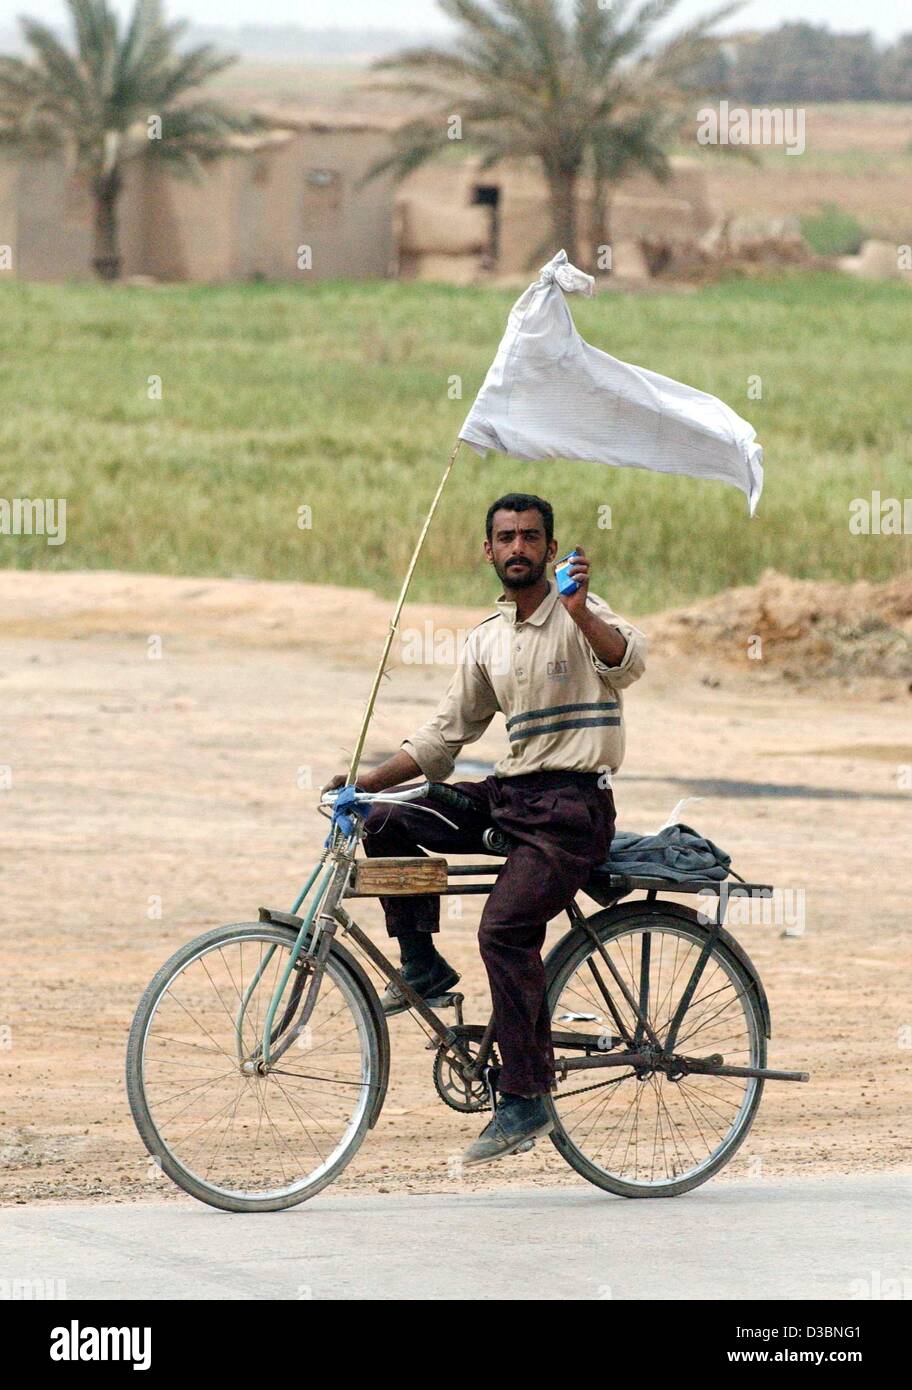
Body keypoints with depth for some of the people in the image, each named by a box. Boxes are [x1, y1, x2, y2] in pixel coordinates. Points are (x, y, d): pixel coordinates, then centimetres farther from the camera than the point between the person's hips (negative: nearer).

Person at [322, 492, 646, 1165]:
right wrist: (366, 781, 9)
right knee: (387, 821, -7)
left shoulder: (580, 615, -5)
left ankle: (526, 1099, -18)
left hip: (571, 809, -7)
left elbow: (628, 660, -27)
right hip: (507, 795, 7)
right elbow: (446, 734, 19)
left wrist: (580, 613, -44)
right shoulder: (488, 639, 14)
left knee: (505, 927, -24)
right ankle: (423, 968, 5)